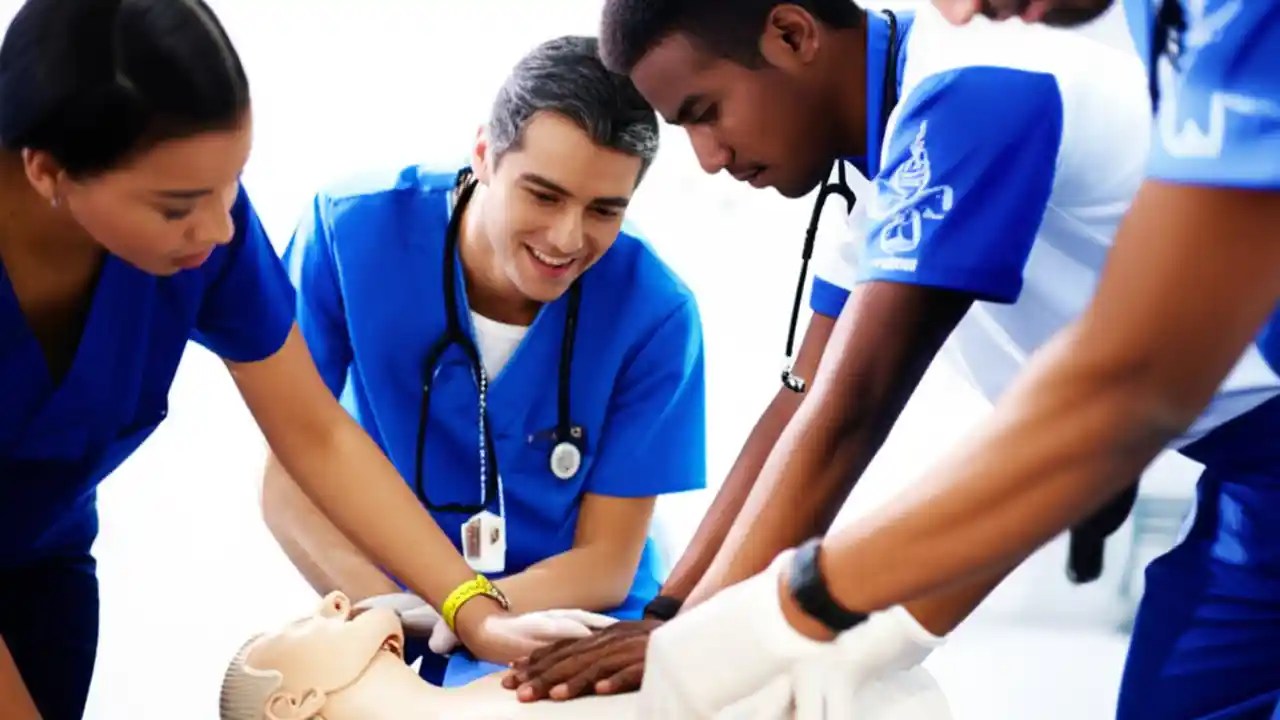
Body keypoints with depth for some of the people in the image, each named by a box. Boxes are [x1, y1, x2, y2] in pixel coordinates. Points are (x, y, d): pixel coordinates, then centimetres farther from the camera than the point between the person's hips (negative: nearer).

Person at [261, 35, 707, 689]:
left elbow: (606, 563, -10)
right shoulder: (350, 231, -15)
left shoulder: (654, 314, -17)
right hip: (391, 607, 1)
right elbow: (290, 480, -9)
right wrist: (388, 610, -26)